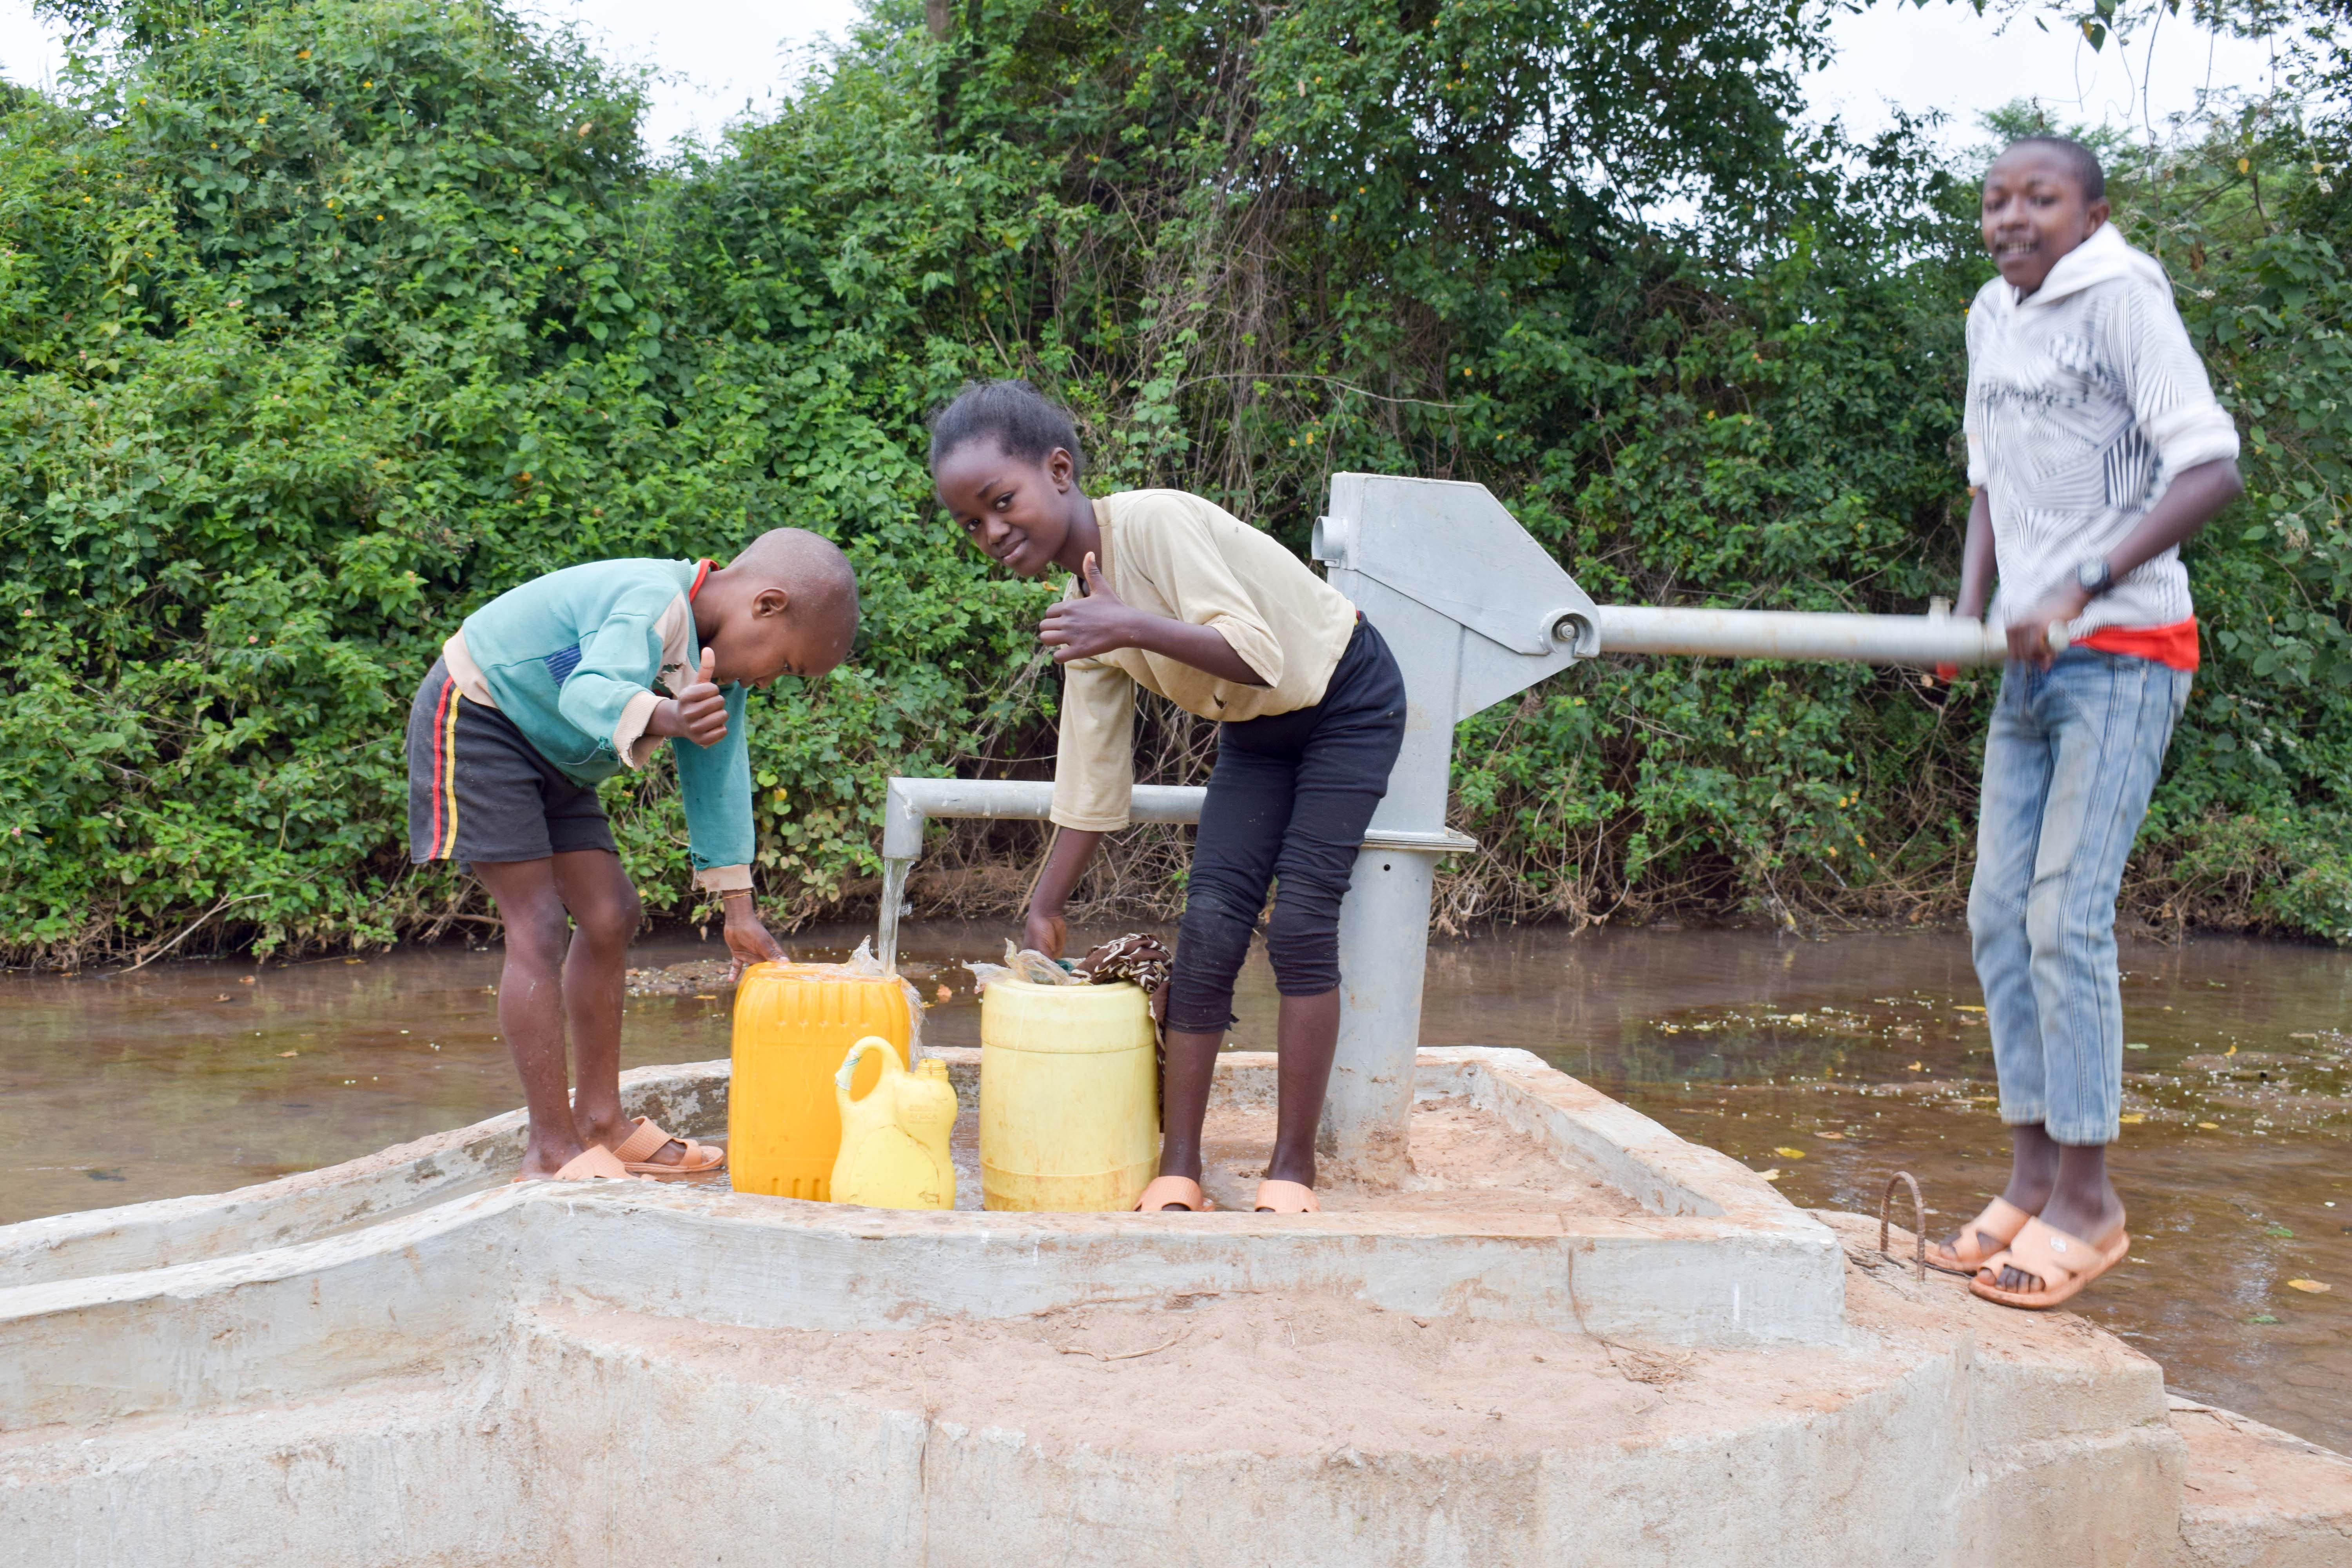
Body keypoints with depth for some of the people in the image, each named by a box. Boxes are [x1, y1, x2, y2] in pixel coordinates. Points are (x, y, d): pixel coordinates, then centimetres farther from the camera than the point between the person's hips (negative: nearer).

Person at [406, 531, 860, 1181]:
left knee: (608, 916, 6)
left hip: (546, 752, 10)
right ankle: (552, 1148, -11)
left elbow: (718, 779, 2)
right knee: (539, 928, -14)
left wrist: (740, 911, 0)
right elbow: (588, 692, -47)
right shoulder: (653, 604, -30)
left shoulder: (720, 661, 0)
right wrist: (664, 719, -69)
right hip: (473, 719, -10)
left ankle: (600, 1121, 14)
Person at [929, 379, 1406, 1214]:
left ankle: (1293, 1167, -4)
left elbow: (1258, 656, -36)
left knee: (1301, 921, -14)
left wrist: (1133, 625, -45)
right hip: (1256, 731, 7)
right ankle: (1178, 1169, -3)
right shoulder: (1082, 613, -5)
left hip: (1346, 702, -7)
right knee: (1209, 925, -7)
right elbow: (1091, 777, 0)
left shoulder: (1156, 524, -28)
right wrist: (1045, 905, 0)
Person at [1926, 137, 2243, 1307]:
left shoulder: (2122, 300, -9)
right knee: (2000, 915, 5)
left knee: (2068, 916, -12)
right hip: (2033, 664, 8)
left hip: (2123, 653, -8)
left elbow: (2211, 471, -17)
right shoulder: (1992, 315, 14)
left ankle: (2087, 1199, -2)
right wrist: (1967, 614, 5)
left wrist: (2081, 589, -23)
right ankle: (2031, 1178, 14)